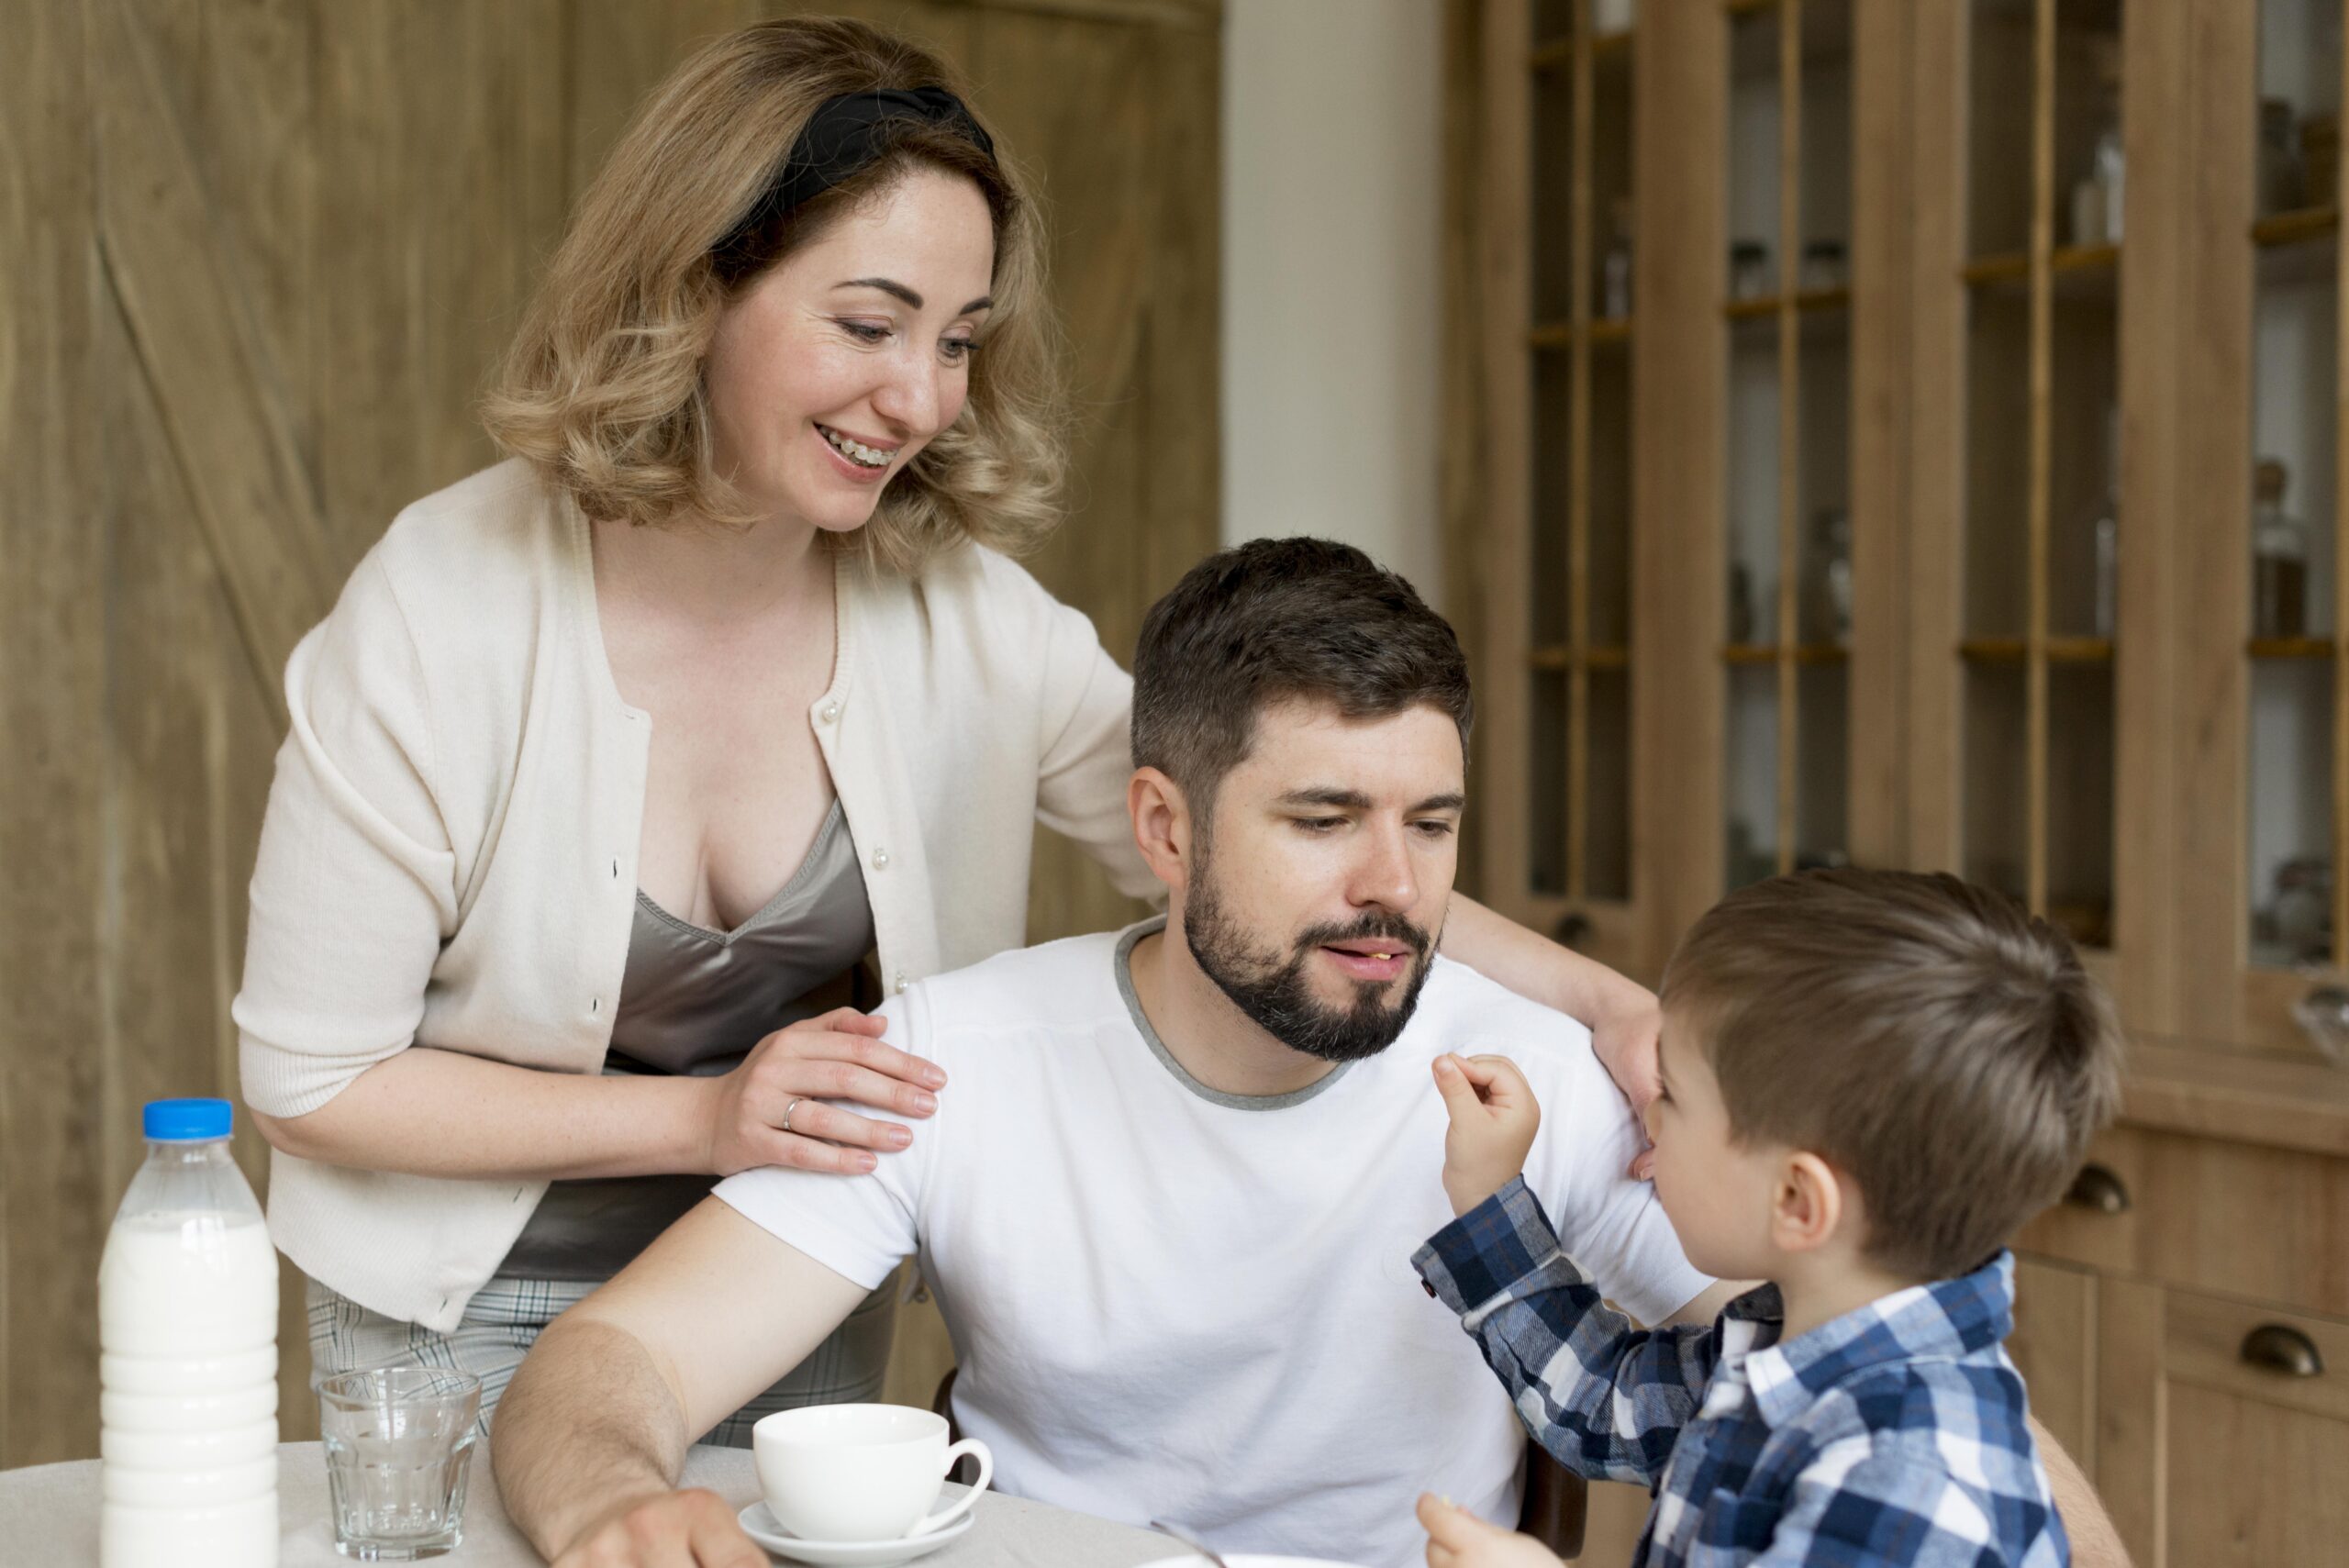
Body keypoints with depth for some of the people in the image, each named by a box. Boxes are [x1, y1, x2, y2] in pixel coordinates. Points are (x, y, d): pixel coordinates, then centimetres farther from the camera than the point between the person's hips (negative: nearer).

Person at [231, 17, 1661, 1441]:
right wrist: (706, 1120, -23)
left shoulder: (959, 605, -13)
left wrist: (1599, 1002, -20)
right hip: (479, 1324, -3)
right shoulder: (443, 615, -22)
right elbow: (308, 1078, -15)